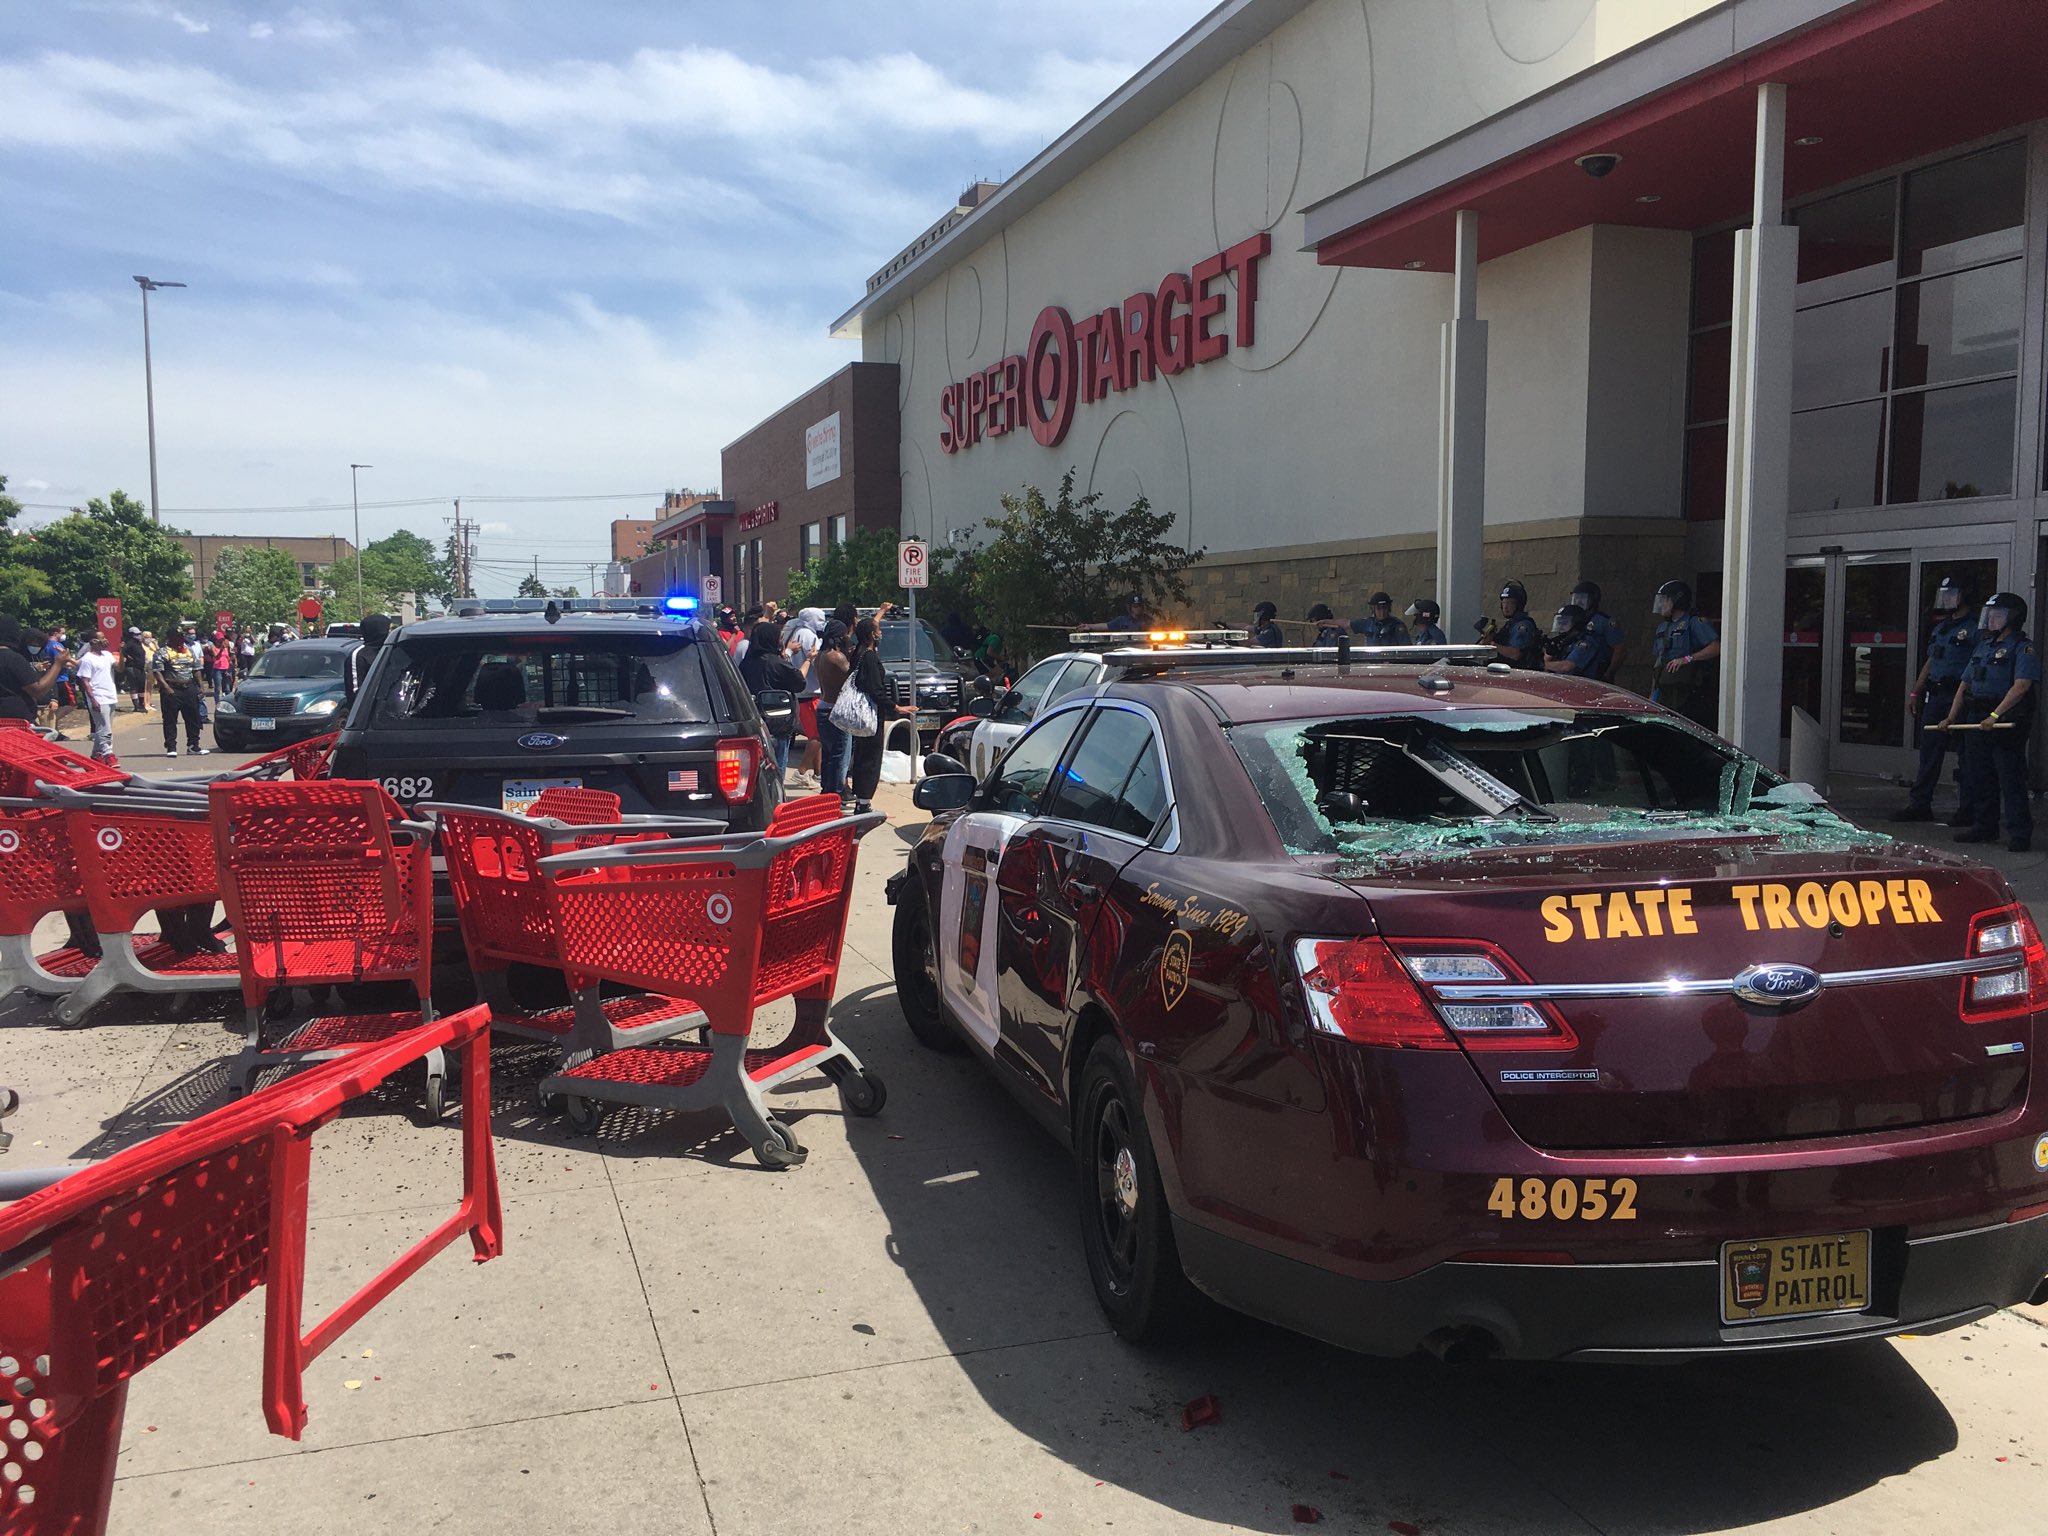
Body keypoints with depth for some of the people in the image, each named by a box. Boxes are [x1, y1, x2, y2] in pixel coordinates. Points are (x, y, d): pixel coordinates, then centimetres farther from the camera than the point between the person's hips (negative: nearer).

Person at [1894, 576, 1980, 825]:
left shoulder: (1974, 628, -8)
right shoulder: (1941, 627, 17)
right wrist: (1916, 692, 20)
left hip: (1960, 699, -8)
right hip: (1935, 698, 8)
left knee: (1966, 756, -1)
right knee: (1929, 754, 10)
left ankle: (1968, 811, 5)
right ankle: (1920, 805, 14)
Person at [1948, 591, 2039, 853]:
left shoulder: (2023, 648, -7)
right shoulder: (1983, 647, 18)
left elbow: (2021, 686, -20)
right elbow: (1965, 684, 20)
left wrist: (1995, 716, -27)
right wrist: (1952, 716, 11)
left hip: (2007, 723, -8)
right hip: (1976, 721, 8)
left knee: (2011, 780, -7)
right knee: (1979, 778, 12)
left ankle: (2020, 834, -2)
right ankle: (1985, 828, 23)